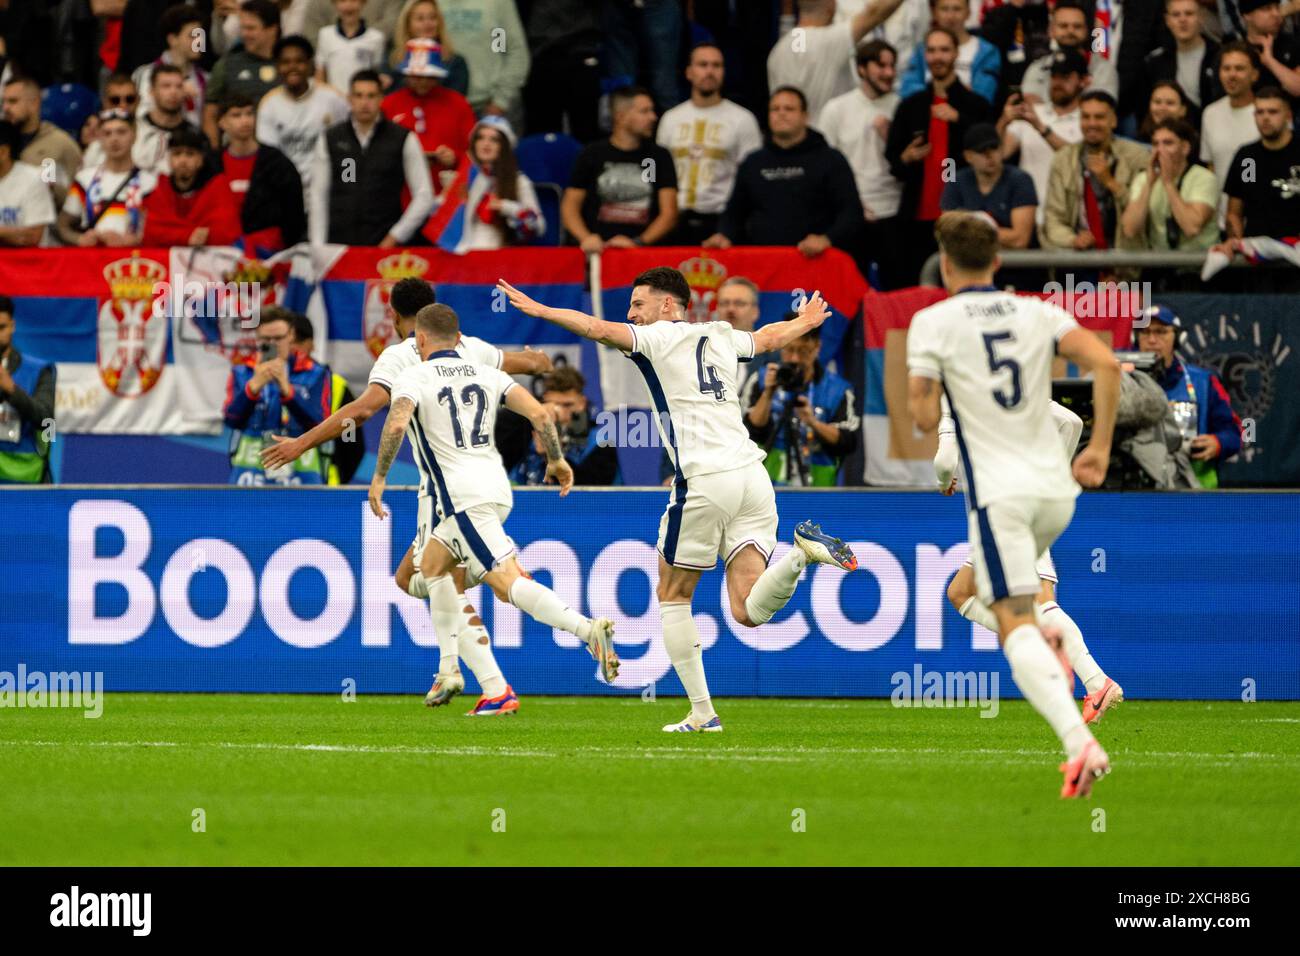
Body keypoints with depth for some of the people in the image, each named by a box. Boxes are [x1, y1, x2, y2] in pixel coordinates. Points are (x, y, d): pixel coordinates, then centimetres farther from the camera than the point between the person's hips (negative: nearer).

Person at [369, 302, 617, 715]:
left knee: (507, 583, -17)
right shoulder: (488, 374, 14)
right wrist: (556, 460, 16)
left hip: (463, 496, -8)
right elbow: (539, 414, 3)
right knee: (432, 564, 25)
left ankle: (588, 628, -39)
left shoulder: (413, 378, 0)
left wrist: (379, 477, -9)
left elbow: (397, 423, -20)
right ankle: (449, 671, 21)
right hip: (497, 488, 8)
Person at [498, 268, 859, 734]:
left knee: (672, 596, 12)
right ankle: (802, 552, -28)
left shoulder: (659, 338, 3)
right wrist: (804, 322, 64)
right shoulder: (721, 338, 23)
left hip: (703, 482, -6)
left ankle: (702, 713, 5)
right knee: (748, 612, -3)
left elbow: (601, 330, -12)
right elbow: (769, 336, 43)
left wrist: (539, 310, -3)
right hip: (751, 477, 6)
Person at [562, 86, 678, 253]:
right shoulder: (592, 155, 11)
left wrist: (639, 242, -12)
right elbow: (569, 207, 10)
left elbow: (669, 214, 5)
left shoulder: (660, 156, 12)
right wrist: (585, 238, -10)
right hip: (599, 250, 0)